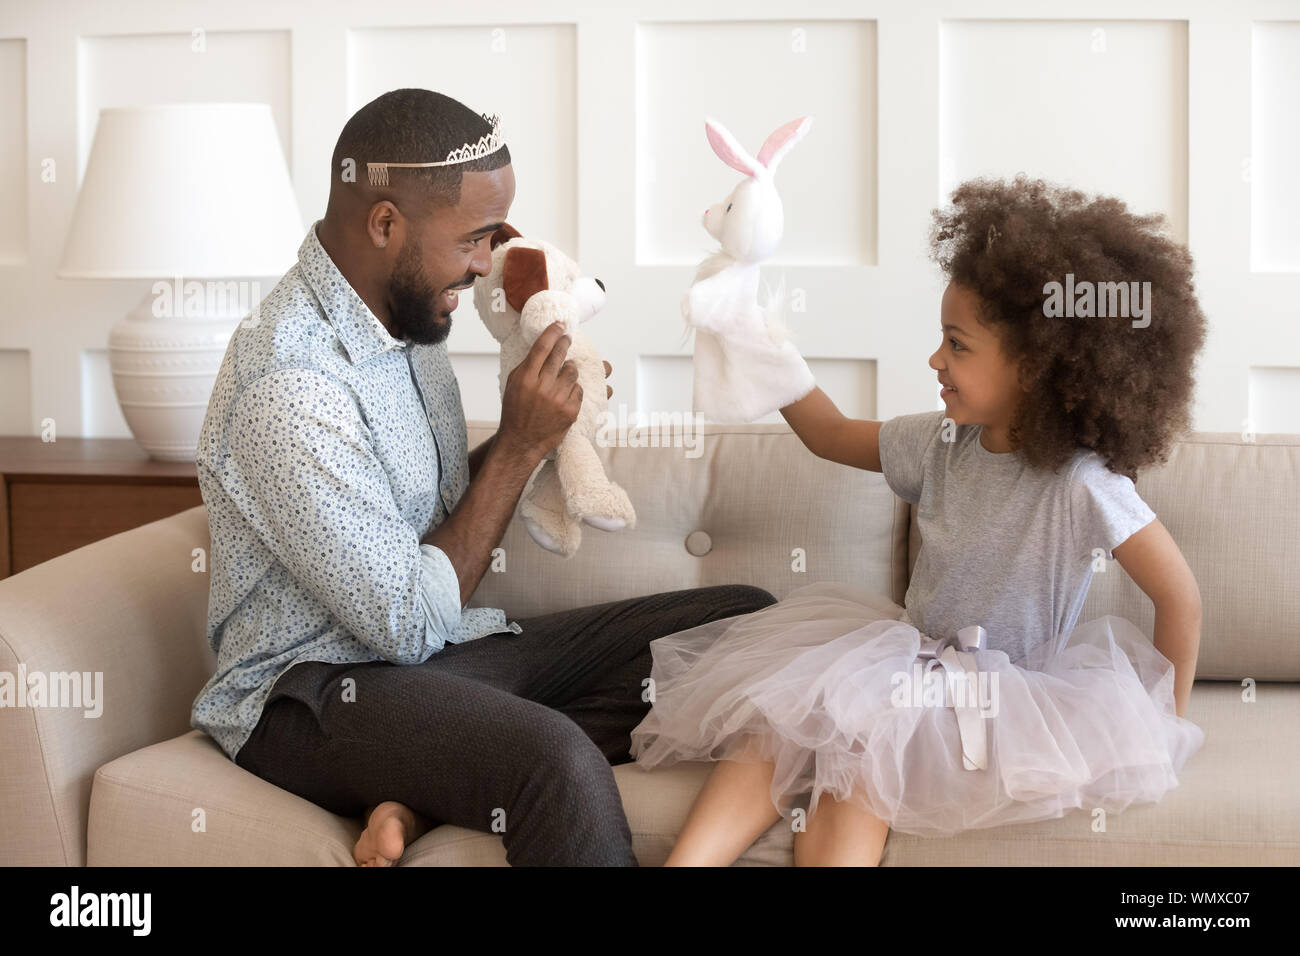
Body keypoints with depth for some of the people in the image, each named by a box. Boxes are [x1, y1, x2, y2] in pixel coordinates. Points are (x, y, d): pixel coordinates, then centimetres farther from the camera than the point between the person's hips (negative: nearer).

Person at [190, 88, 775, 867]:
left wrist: (535, 432, 0)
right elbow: (408, 625, -20)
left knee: (743, 620, -5)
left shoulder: (408, 314, 7)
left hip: (442, 648, 11)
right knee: (559, 763, -40)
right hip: (319, 690, -11)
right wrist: (520, 446, -15)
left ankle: (428, 800, -14)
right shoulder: (290, 384, -22)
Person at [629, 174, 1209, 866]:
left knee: (860, 765, -30)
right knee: (771, 729, -16)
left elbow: (1179, 595, -16)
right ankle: (686, 861, -27)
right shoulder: (943, 443, 1)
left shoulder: (1080, 485, -20)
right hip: (912, 661, 6)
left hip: (1000, 696, -6)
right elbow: (832, 435, 16)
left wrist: (1163, 722, -7)